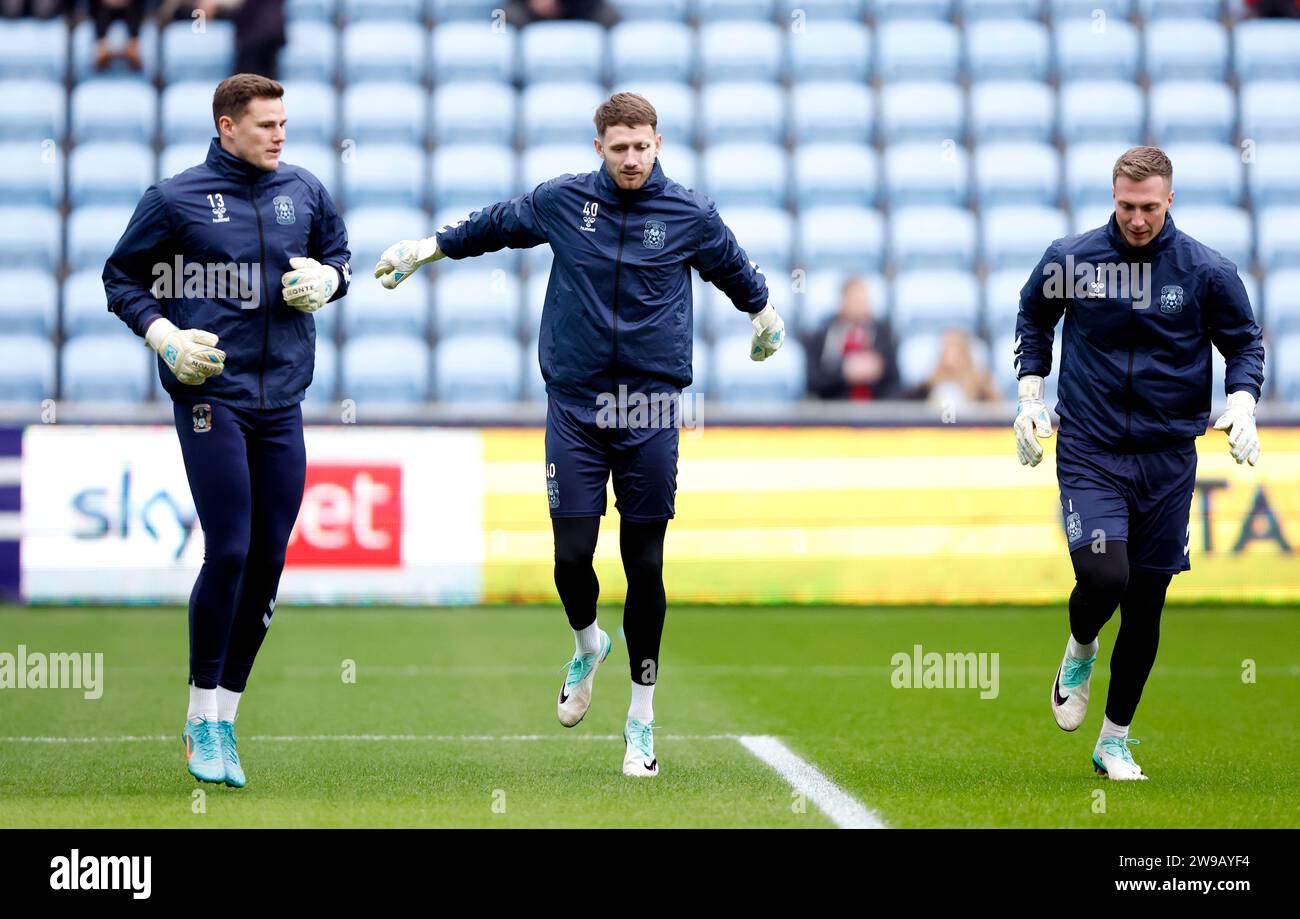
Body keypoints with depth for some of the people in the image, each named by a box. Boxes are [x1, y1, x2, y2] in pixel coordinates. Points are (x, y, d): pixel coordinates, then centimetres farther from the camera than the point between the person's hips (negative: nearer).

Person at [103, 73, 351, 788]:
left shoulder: (303, 190, 9)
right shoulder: (175, 198, -1)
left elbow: (338, 252, 25)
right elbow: (122, 277, 7)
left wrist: (325, 279, 2)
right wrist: (164, 335, -8)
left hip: (282, 401, 5)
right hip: (210, 396, -5)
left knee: (268, 563, 4)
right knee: (228, 554, -11)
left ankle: (225, 718, 15)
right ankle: (202, 718, 3)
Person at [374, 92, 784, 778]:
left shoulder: (691, 215, 1)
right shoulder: (560, 201, 2)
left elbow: (734, 269, 22)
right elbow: (492, 226, 21)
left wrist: (764, 315, 37)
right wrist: (426, 248, 29)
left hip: (650, 414, 0)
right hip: (574, 407, 0)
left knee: (645, 565, 2)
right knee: (572, 555, -6)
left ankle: (641, 715, 14)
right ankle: (588, 645, 28)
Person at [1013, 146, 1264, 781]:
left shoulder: (1207, 271, -4)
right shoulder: (1069, 259, -3)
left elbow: (1245, 343, 9)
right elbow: (1033, 319, 15)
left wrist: (1241, 405, -9)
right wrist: (1030, 396, 6)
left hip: (1167, 459, 1)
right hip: (1089, 452, -1)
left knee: (1145, 606, 5)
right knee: (1103, 577, -21)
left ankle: (1116, 741, 22)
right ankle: (1079, 652, 15)